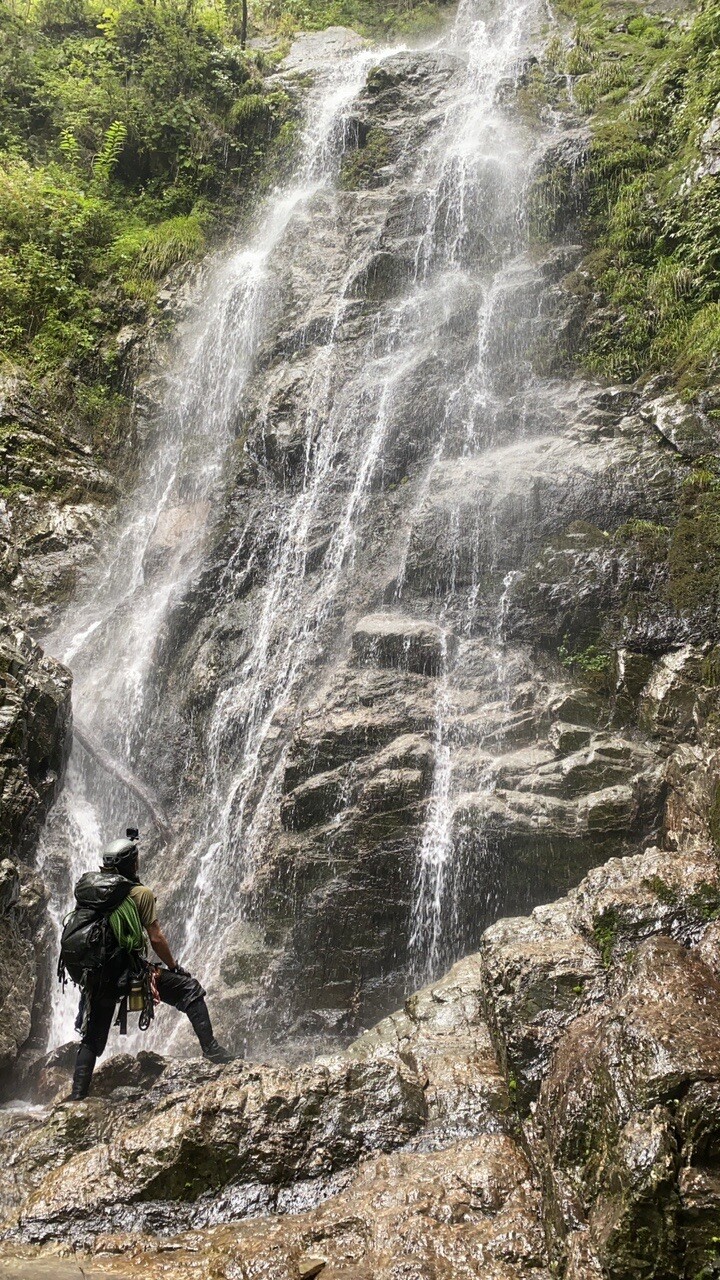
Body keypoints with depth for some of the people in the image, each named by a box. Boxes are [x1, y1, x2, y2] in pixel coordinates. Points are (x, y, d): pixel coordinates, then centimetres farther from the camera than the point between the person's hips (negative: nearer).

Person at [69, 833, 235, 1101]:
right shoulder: (141, 893, -7)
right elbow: (156, 938, -9)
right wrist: (174, 966, 5)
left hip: (100, 975, 5)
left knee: (91, 1039, 18)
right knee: (191, 989, 5)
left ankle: (77, 1095, 14)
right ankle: (210, 1048, -2)